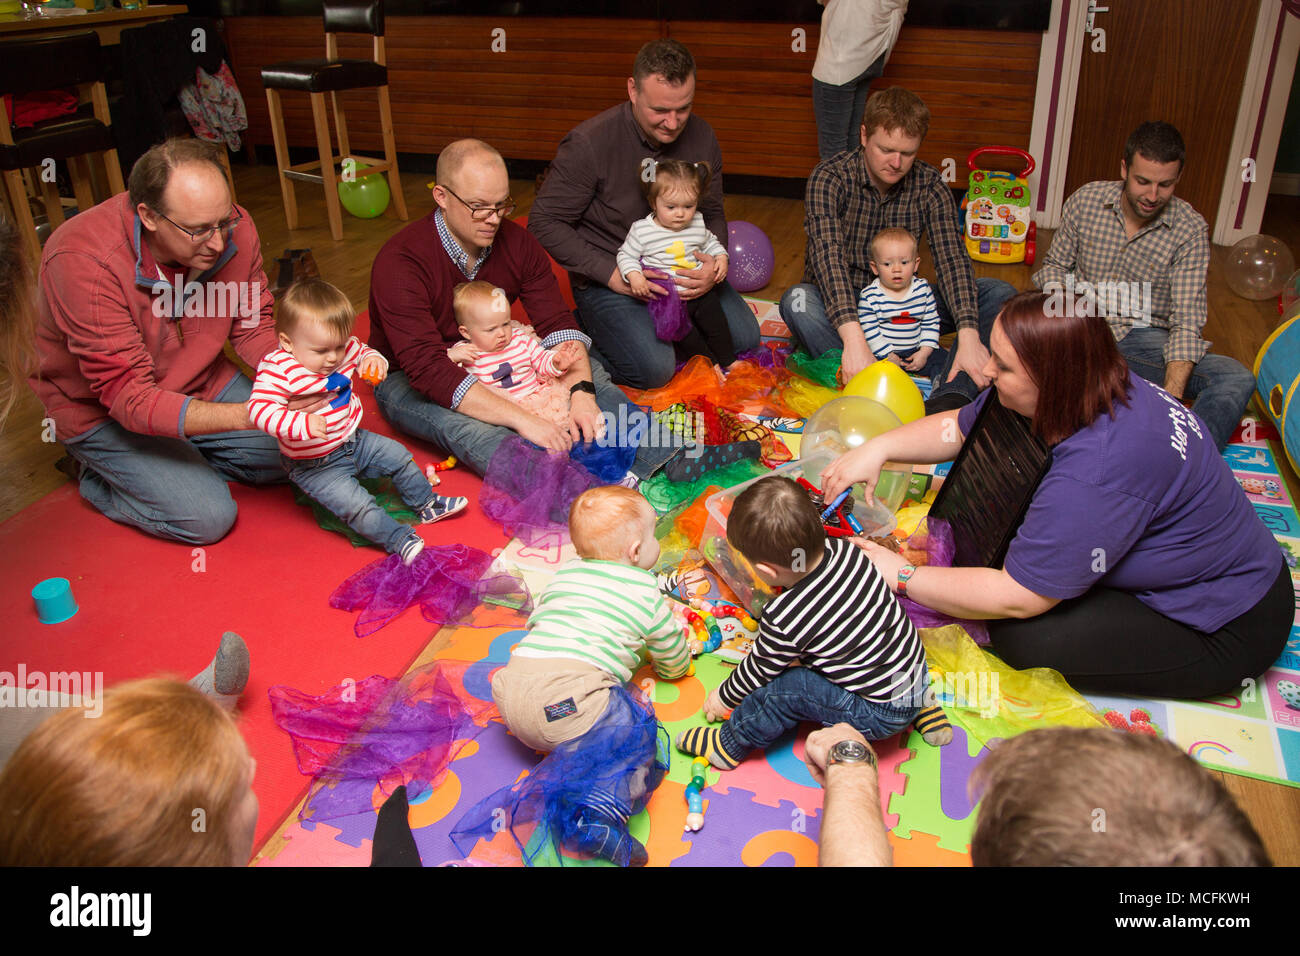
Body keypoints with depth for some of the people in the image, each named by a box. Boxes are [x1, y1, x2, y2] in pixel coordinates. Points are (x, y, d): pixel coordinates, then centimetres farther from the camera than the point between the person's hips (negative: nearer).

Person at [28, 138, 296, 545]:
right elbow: (130, 399, -34)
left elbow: (253, 326, -4)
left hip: (200, 383, 6)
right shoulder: (84, 262, -34)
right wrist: (252, 414, -45)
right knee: (207, 517, -16)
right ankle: (98, 473, 10)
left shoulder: (234, 229, -19)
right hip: (102, 409, -5)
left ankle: (185, 458, 16)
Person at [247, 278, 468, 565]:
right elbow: (259, 408, -34)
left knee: (398, 456, 13)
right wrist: (301, 424, -48)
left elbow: (364, 352, 16)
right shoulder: (277, 370, -26)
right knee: (356, 504, -19)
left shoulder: (345, 349, -5)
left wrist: (374, 360, -10)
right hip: (316, 464, -7)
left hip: (353, 441, 7)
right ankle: (401, 541, -8)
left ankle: (427, 504, 33)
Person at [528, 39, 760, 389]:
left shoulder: (701, 137, -3)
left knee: (745, 337, -4)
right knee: (654, 369, -22)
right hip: (608, 276, -5)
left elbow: (712, 214, 8)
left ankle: (664, 325, 19)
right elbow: (544, 222, -16)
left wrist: (714, 265, -15)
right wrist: (612, 274, -23)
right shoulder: (589, 143, -20)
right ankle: (590, 332, 8)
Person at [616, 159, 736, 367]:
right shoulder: (642, 230, -9)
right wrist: (634, 276, -20)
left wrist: (721, 257, 2)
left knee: (716, 319, 1)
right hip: (667, 296, -3)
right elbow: (626, 256, -2)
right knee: (678, 326, -18)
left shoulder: (698, 224, 3)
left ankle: (729, 360, 24)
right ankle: (709, 362, 1)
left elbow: (710, 243, 21)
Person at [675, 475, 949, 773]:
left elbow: (759, 670, -9)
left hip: (882, 715, -7)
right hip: (919, 670, 7)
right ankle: (925, 708, 33)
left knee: (780, 688, -11)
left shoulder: (784, 620, -28)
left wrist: (724, 697, 10)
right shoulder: (843, 548, -13)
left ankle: (728, 746, 11)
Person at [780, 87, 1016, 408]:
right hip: (839, 306, -3)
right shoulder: (830, 177, -16)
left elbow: (951, 258, -16)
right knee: (797, 300, -36)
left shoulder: (930, 185, -6)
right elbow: (828, 253, -31)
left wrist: (968, 334, -34)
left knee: (999, 294, -16)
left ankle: (950, 399, -39)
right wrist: (853, 337, -47)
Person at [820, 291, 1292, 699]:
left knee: (1021, 636, -20)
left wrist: (901, 576, -21)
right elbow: (956, 427, 4)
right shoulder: (1087, 388, -11)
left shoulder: (1098, 471, -39)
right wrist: (876, 448, -9)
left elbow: (1016, 597, -30)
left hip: (1230, 635, -8)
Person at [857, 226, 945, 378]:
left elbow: (931, 323, 4)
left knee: (943, 359, -13)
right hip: (884, 352, -3)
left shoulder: (923, 289, 0)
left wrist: (924, 352, -7)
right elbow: (869, 331, -9)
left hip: (916, 350, 3)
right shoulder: (869, 296, -9)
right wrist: (888, 355, -15)